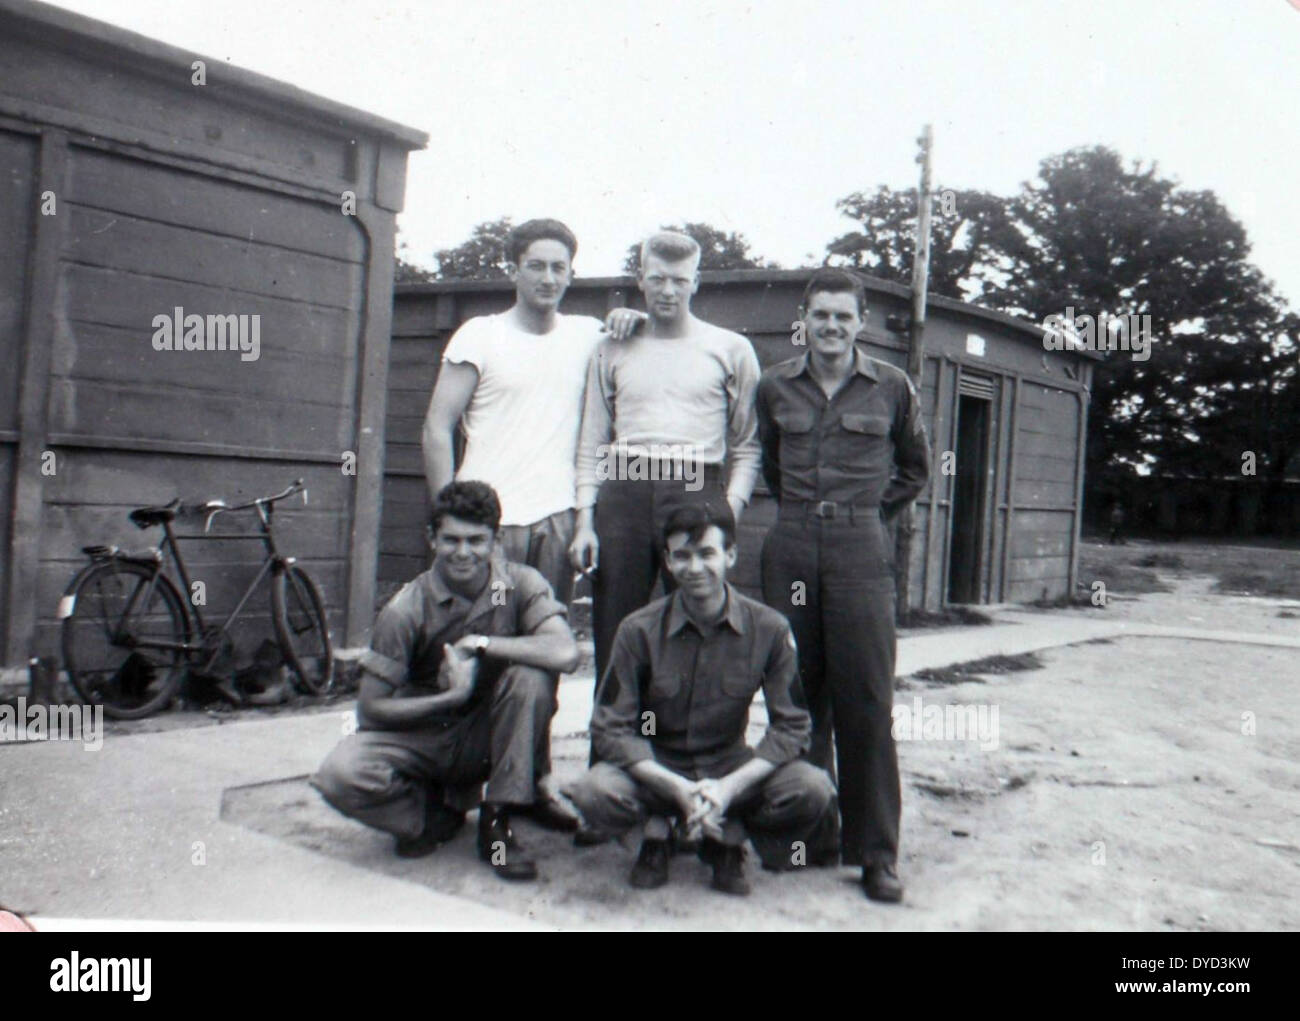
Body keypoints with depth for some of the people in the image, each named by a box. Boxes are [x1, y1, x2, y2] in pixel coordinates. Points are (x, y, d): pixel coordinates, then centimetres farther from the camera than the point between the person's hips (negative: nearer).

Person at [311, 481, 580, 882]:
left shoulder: (519, 584, -12)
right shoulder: (407, 608, -14)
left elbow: (565, 653, -30)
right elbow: (370, 708, -12)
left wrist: (477, 644, -25)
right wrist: (451, 698, -23)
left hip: (488, 741, 1)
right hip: (421, 737, 0)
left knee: (531, 676, -29)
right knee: (340, 774, -29)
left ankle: (497, 821, -14)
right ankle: (431, 816, 3)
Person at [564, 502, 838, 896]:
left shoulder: (769, 628, -11)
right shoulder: (639, 630, -13)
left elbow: (791, 726, -8)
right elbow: (611, 729, -12)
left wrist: (728, 788, -22)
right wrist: (679, 789, -25)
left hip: (732, 767, 1)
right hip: (656, 770, -1)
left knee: (813, 790, -26)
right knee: (596, 793, -32)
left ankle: (726, 837, 1)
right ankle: (656, 831, 2)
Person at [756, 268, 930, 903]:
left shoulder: (892, 388, 4)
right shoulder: (775, 387, 9)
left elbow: (915, 470, 17)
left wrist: (866, 514, 10)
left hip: (861, 547, -2)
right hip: (791, 545, 2)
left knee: (865, 700, -4)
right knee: (798, 692, 5)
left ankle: (876, 852, 3)